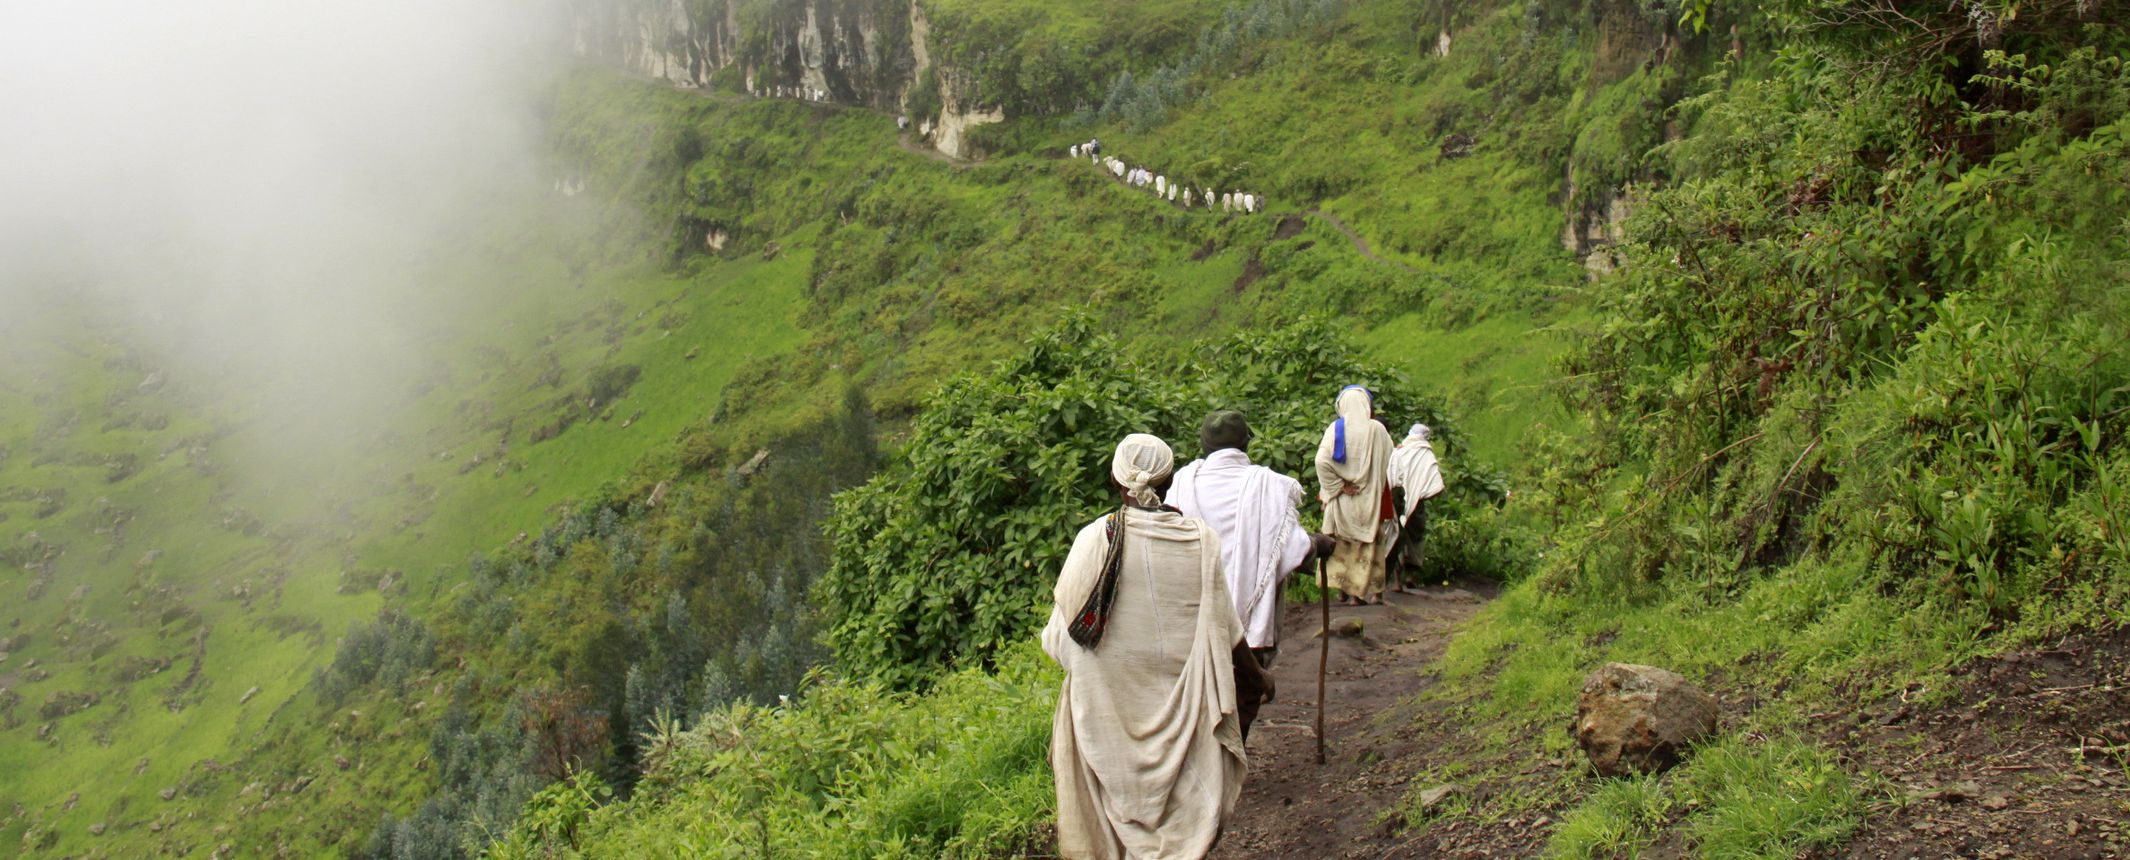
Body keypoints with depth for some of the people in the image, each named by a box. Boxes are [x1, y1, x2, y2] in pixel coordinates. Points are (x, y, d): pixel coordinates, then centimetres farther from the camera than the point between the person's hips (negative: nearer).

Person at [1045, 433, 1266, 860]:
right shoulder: (1201, 541, -9)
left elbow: (1062, 634, -7)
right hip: (1184, 702, 0)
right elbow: (1225, 628, -2)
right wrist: (1258, 675, 15)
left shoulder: (1093, 540, -12)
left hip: (1110, 700, 0)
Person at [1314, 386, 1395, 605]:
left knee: (1345, 545, 10)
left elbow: (1322, 461, -16)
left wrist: (1339, 485, -11)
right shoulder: (1377, 429, -6)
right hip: (1371, 498, 0)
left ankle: (1348, 590, 11)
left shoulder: (1335, 430, -7)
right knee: (1371, 543, 10)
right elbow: (1388, 461, -2)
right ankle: (1373, 591, 11)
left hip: (1343, 500, 0)